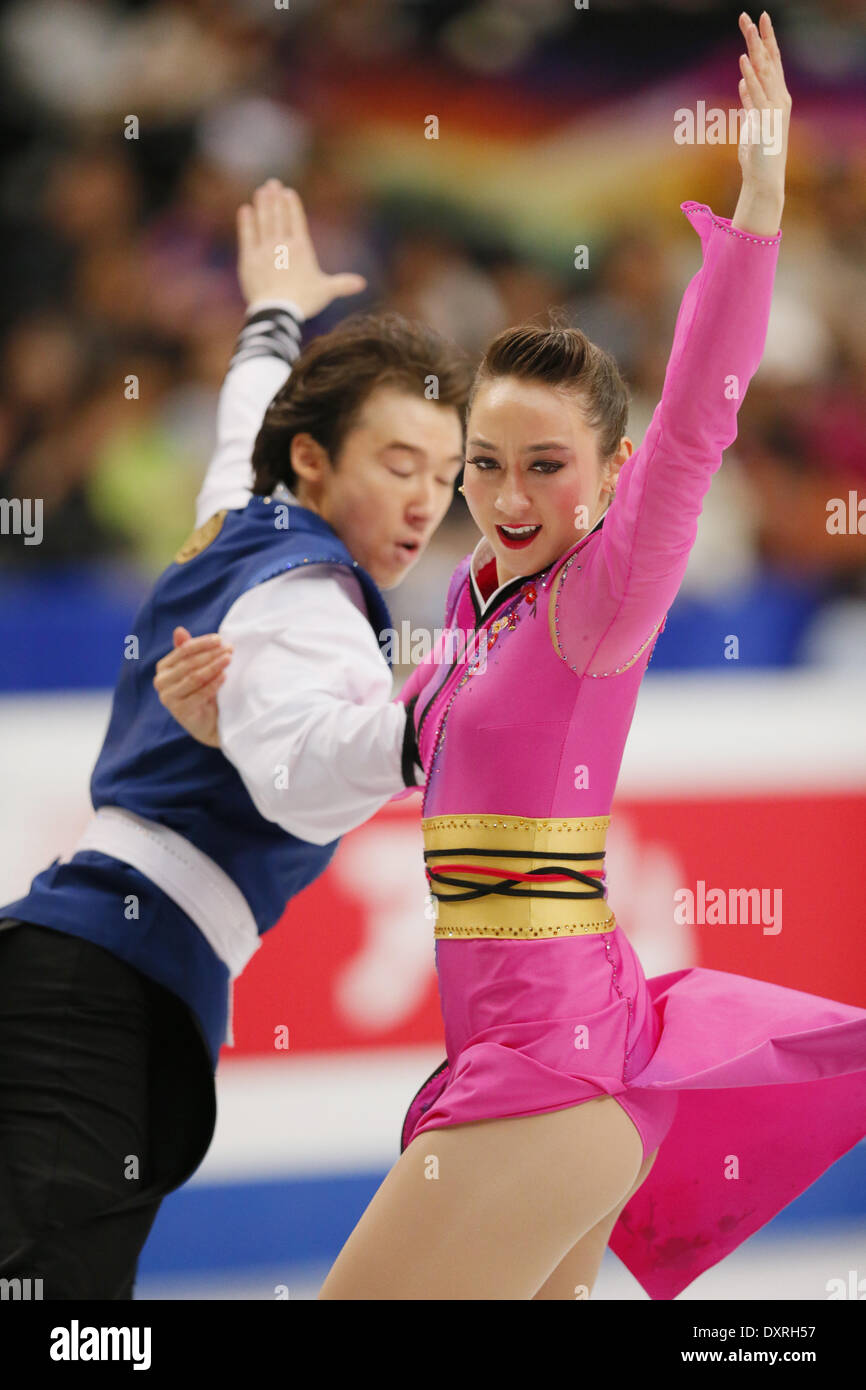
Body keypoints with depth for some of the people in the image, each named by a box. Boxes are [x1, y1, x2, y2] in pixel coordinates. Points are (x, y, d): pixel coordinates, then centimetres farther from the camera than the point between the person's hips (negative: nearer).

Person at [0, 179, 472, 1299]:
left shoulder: (240, 528, 21)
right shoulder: (305, 597, -6)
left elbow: (246, 430, 47)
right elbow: (290, 766, -29)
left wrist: (275, 319, 67)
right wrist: (430, 729, -45)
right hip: (111, 984, -10)